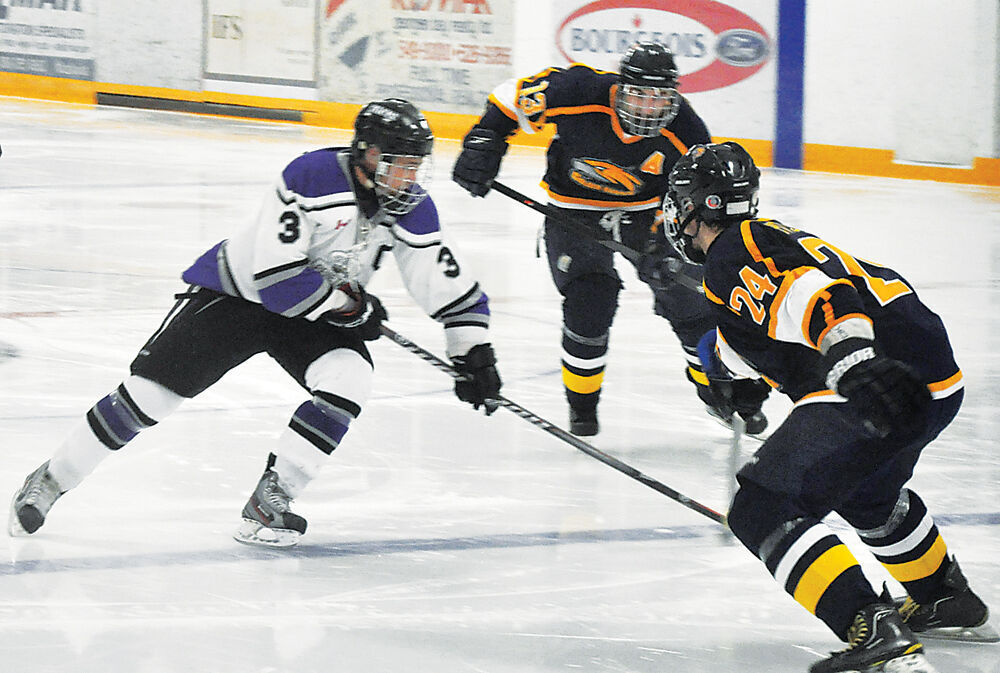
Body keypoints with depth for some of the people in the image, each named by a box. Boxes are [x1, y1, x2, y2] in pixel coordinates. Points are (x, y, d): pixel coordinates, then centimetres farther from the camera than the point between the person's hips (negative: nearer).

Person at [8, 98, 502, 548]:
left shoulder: (413, 209, -10)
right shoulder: (312, 176, -28)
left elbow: (448, 285, -2)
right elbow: (274, 274, -31)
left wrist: (474, 353, -11)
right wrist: (348, 304, -23)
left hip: (318, 316, 5)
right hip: (239, 290, -5)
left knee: (349, 377, -25)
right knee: (151, 391, -8)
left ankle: (269, 502, -16)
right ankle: (50, 482, 10)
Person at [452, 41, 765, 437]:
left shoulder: (685, 130, -21)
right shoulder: (579, 94, -29)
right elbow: (513, 97, -14)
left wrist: (669, 244, -26)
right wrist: (483, 144, -18)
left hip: (646, 211, 2)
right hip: (573, 210, -2)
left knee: (689, 298, 1)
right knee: (589, 302, -17)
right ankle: (582, 404, 7)